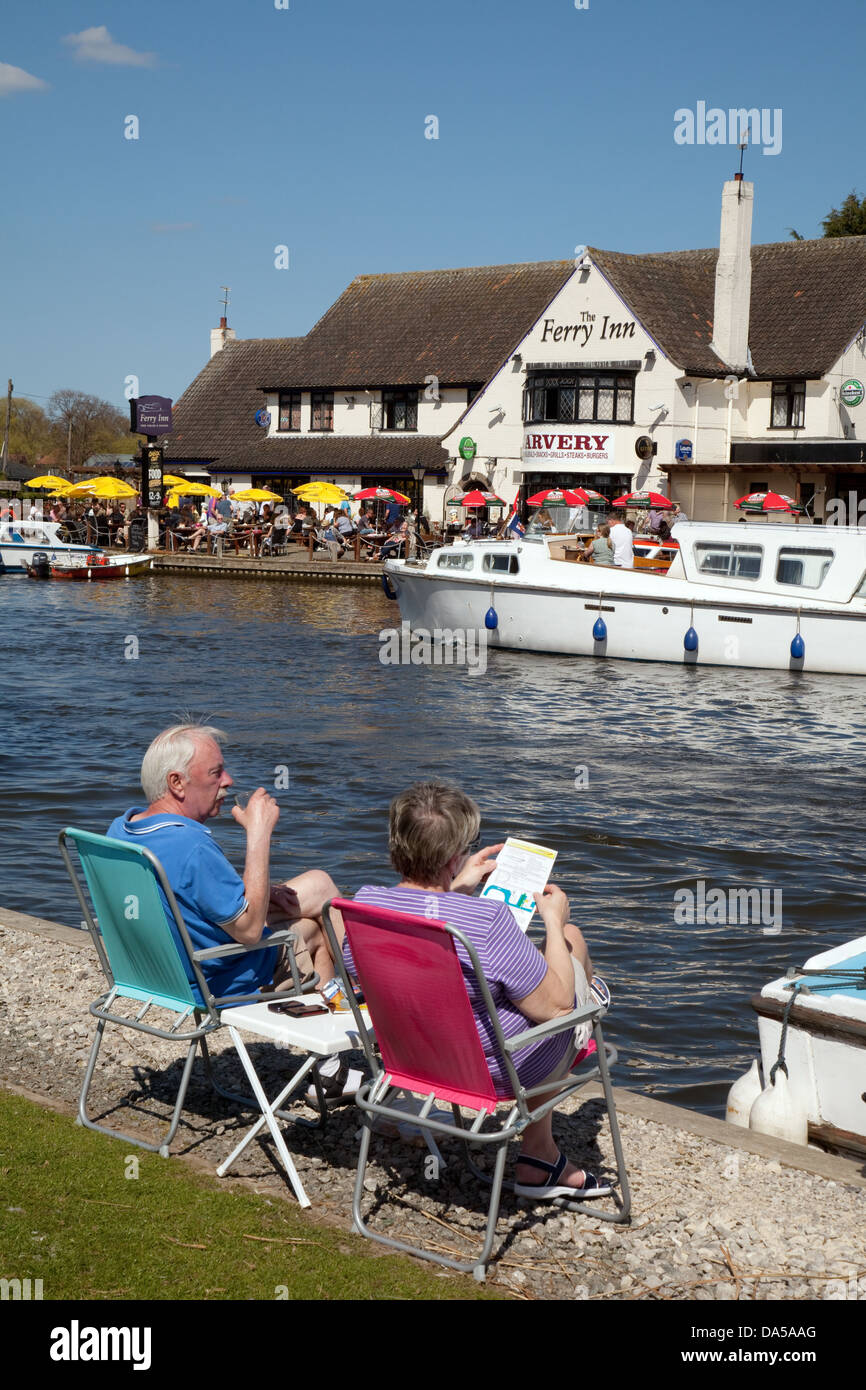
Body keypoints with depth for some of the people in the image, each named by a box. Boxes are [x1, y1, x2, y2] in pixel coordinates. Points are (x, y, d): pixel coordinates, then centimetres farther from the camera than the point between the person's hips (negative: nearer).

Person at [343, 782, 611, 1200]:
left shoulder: (364, 903, -16)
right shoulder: (486, 921, -34)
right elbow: (556, 1006, -22)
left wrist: (458, 888, 12)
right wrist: (554, 921, -9)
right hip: (496, 1070, -6)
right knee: (571, 938, 19)